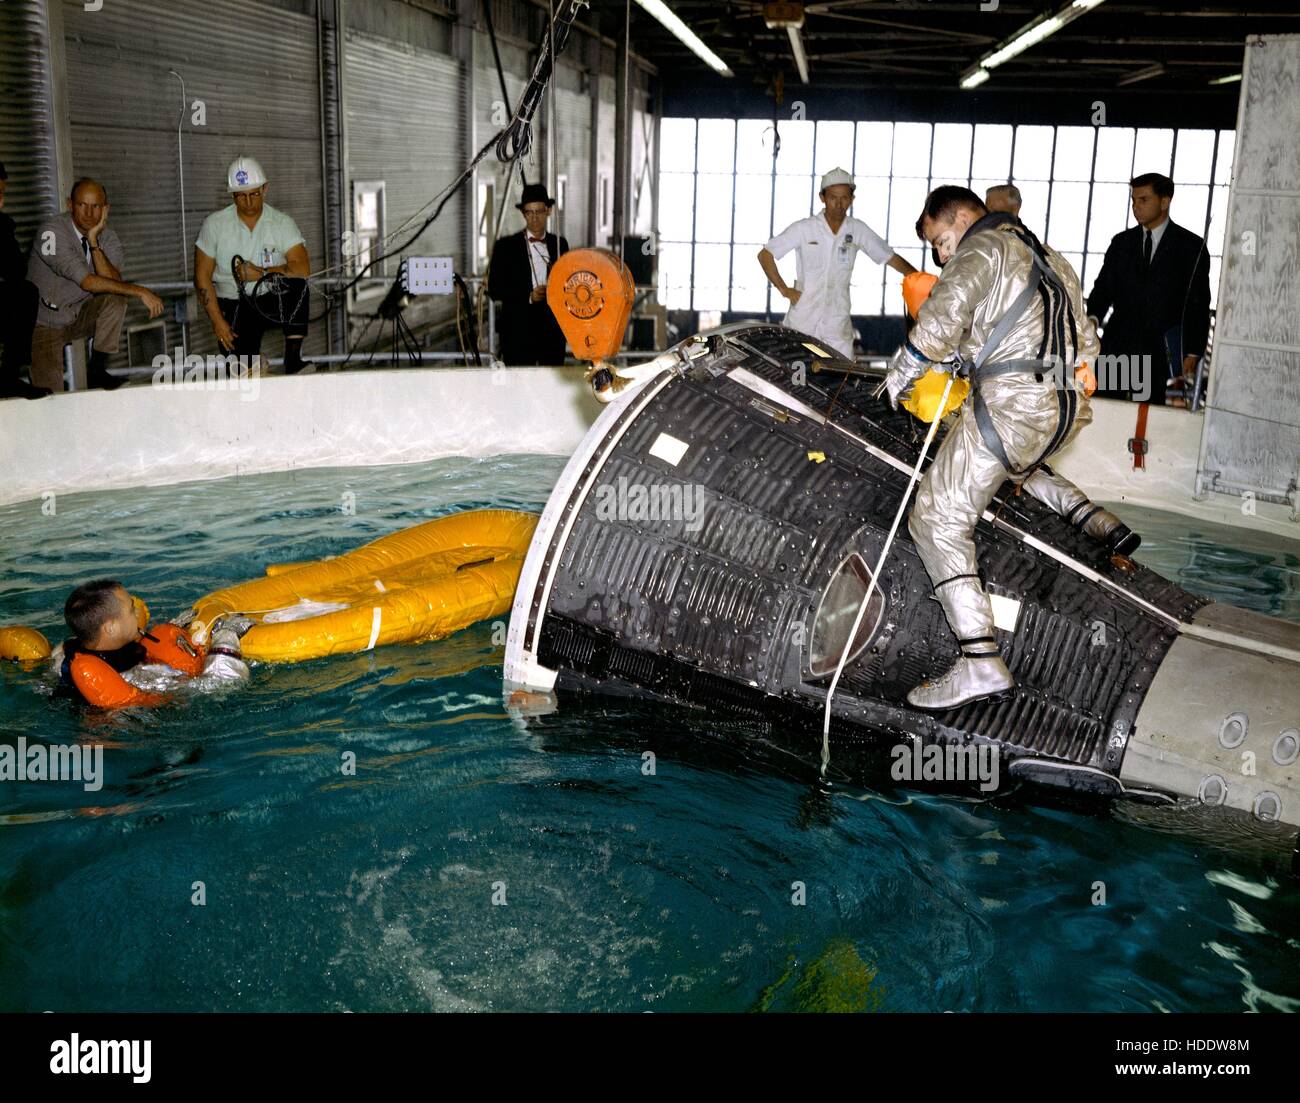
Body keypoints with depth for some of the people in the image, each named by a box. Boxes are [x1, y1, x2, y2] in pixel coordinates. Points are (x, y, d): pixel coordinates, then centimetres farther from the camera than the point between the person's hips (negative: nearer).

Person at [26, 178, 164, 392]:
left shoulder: (107, 238, -4)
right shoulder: (51, 232, -21)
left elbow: (112, 280, -22)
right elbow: (87, 281, -29)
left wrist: (94, 241, -27)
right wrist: (139, 292, -30)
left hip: (80, 317, 5)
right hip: (45, 324, -5)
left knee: (116, 297, -24)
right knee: (51, 396, -20)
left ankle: (97, 369, -16)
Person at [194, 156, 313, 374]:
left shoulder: (283, 223, -5)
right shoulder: (214, 224, -2)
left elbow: (302, 269, -18)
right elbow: (202, 277, -2)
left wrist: (259, 274, -21)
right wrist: (217, 321, -10)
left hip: (274, 302, 0)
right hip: (234, 307, 0)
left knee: (296, 284, -34)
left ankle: (293, 359, -28)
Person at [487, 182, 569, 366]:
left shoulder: (560, 244, 12)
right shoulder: (506, 246, 1)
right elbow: (494, 288, -3)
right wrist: (528, 297, -16)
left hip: (553, 329, 4)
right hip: (518, 332, -3)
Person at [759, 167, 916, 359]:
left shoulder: (857, 230, 4)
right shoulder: (804, 228, -4)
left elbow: (891, 258, 10)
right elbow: (765, 255, -1)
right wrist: (784, 290, -8)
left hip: (838, 324, 2)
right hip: (802, 321, -2)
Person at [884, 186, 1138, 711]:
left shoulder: (984, 247, 0)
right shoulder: (1048, 257, 26)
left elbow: (943, 315, -17)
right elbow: (1086, 340, 27)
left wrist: (899, 375, -5)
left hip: (1012, 404, -9)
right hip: (1068, 407, 9)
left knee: (938, 521, -7)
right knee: (1016, 466, 39)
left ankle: (980, 663, -17)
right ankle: (1102, 524, 18)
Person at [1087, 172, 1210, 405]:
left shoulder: (1191, 246, 4)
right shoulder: (1121, 242, 14)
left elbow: (1199, 304, 2)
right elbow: (1103, 288, 11)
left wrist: (1193, 354, -4)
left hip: (1159, 353, -3)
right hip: (1116, 347, 3)